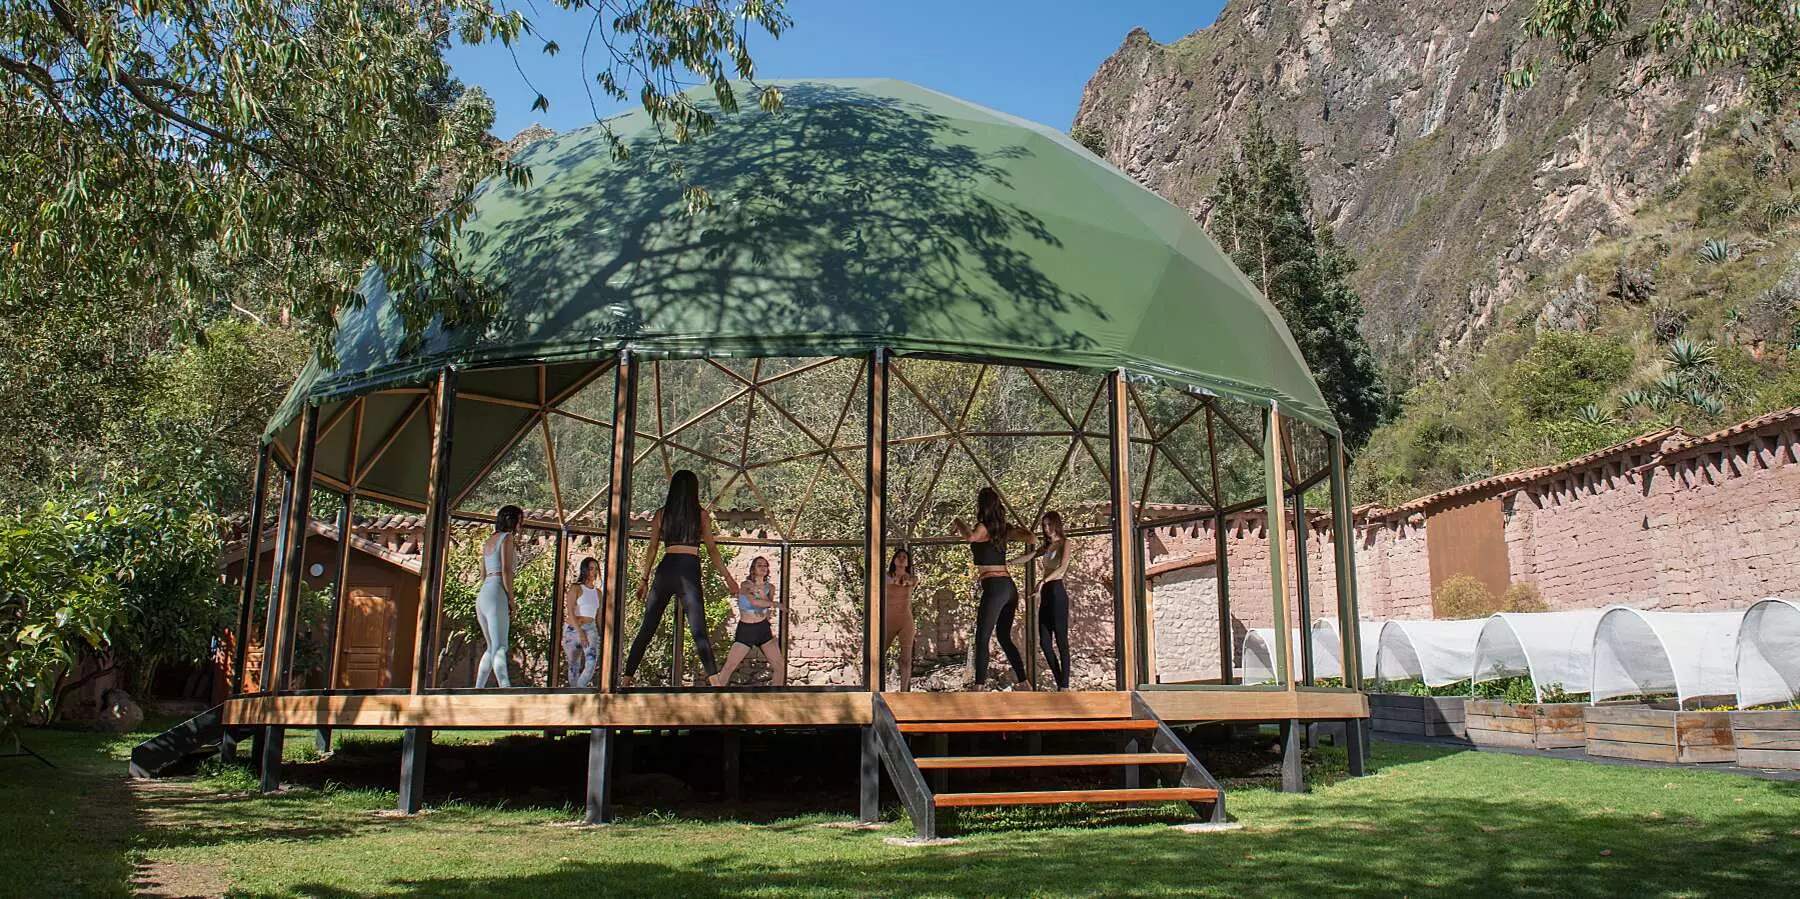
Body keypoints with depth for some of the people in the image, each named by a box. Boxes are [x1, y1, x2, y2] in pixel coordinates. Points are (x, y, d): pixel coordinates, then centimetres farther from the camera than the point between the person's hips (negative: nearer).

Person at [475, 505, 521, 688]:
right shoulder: (507, 538, -1)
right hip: (497, 594, -9)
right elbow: (506, 571, -11)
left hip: (482, 596, 9)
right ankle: (505, 687, -36)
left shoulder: (488, 542, 24)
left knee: (491, 648, 16)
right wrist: (511, 599, -10)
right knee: (500, 648, -22)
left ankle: (477, 689, 14)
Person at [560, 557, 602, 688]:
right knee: (574, 666, 3)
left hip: (590, 629, 3)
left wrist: (601, 635, 10)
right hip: (573, 629, -3)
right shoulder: (575, 588, 0)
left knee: (592, 660, -23)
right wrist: (580, 632, -19)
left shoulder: (598, 592, 14)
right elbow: (570, 612, -10)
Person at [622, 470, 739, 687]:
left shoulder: (661, 515, 10)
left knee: (647, 627, 9)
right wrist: (728, 578, 9)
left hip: (665, 569, 2)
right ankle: (714, 678, -15)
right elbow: (712, 550, 3)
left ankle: (628, 676, 10)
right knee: (698, 630, -4)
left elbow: (652, 549, 10)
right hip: (689, 570, -2)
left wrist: (644, 579, 16)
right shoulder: (701, 515, 4)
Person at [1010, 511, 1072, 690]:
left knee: (1061, 641, -8)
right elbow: (1028, 557, 19)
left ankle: (1065, 686, -8)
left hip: (1057, 593, -8)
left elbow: (1063, 567, -14)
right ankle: (1060, 684, 9)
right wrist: (1008, 562, 2)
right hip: (1045, 595, 8)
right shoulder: (1045, 546, 23)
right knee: (1045, 643, 3)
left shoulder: (1064, 543, 1)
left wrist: (1043, 581, -26)